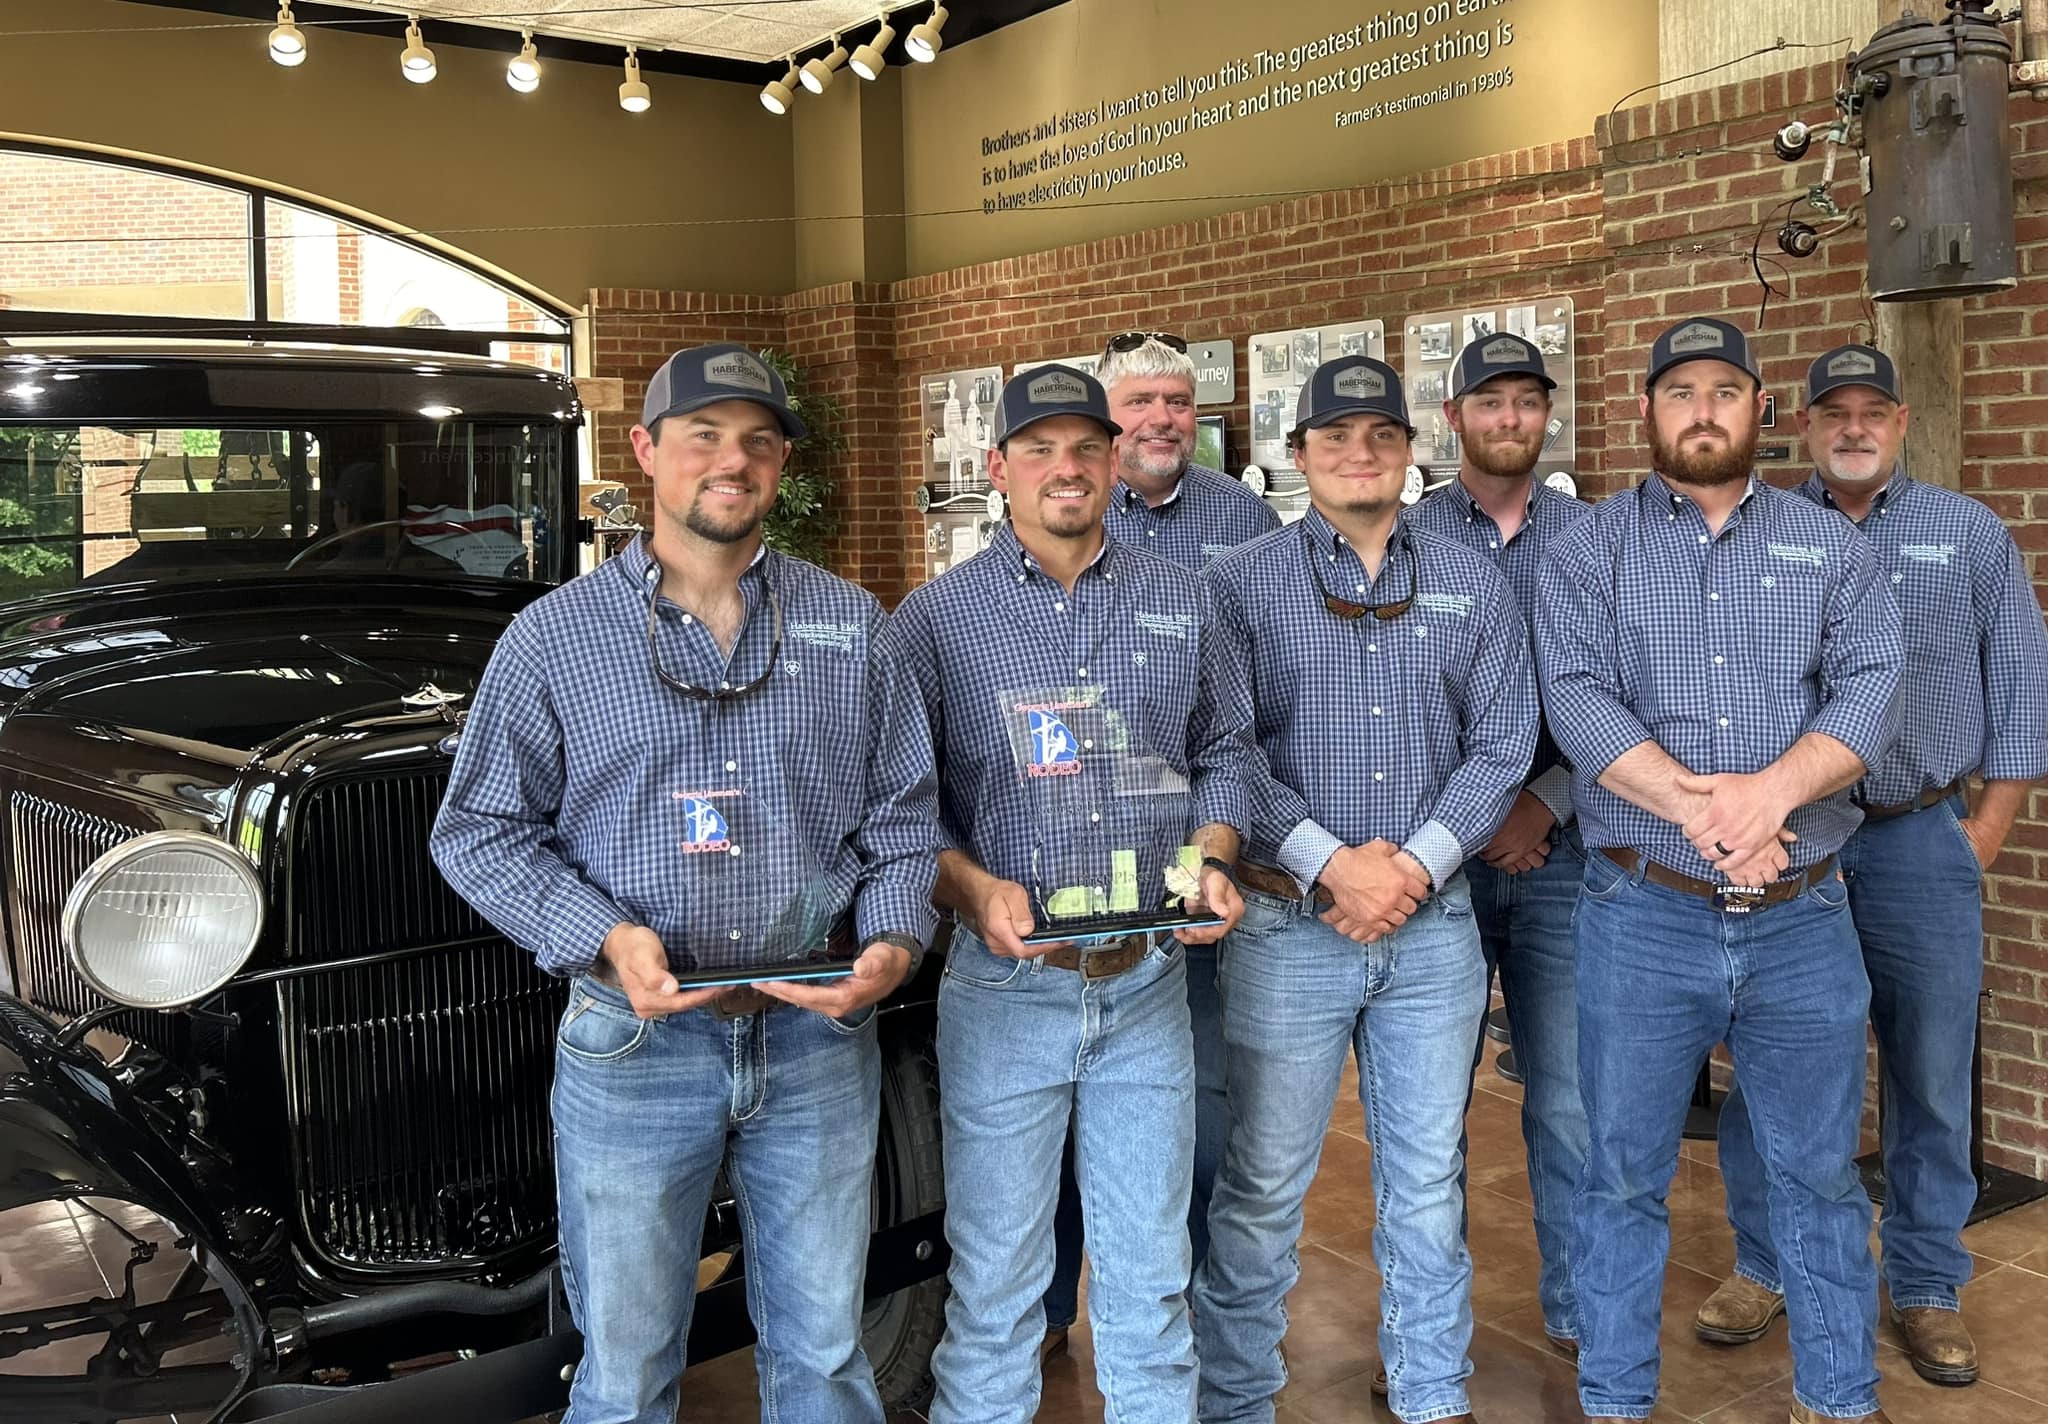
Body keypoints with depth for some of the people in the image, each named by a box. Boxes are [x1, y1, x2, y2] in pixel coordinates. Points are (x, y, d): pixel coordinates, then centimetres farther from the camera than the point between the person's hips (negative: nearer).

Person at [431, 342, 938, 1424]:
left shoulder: (847, 624, 6)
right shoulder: (555, 635, -2)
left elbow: (902, 808, 9)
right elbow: (479, 833, -1)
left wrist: (894, 937, -9)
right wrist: (606, 937, -16)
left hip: (819, 1038, 2)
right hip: (629, 1045, -2)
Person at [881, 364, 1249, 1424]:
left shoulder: (1177, 604, 8)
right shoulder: (935, 618, -2)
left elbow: (1221, 753, 14)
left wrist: (1212, 861, -3)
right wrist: (972, 887, -17)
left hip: (1149, 982, 3)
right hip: (1005, 985, -2)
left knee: (1150, 1272, 15)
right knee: (995, 1276, 8)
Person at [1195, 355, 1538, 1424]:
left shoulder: (1472, 587, 9)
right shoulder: (1240, 585, 0)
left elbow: (1503, 745, 3)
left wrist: (1417, 863, -10)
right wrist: (1329, 863, -16)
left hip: (1434, 923, 3)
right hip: (1288, 923, -3)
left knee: (1428, 1179, 14)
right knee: (1264, 1183, 5)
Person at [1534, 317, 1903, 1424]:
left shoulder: (1829, 545, 9)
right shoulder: (1589, 550, 2)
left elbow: (1870, 688, -3)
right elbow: (1578, 701, -11)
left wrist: (1771, 789, -20)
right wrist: (1699, 811, -21)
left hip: (1803, 918, 2)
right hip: (1643, 917, -2)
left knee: (1819, 1171, 13)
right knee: (1625, 1176, 8)